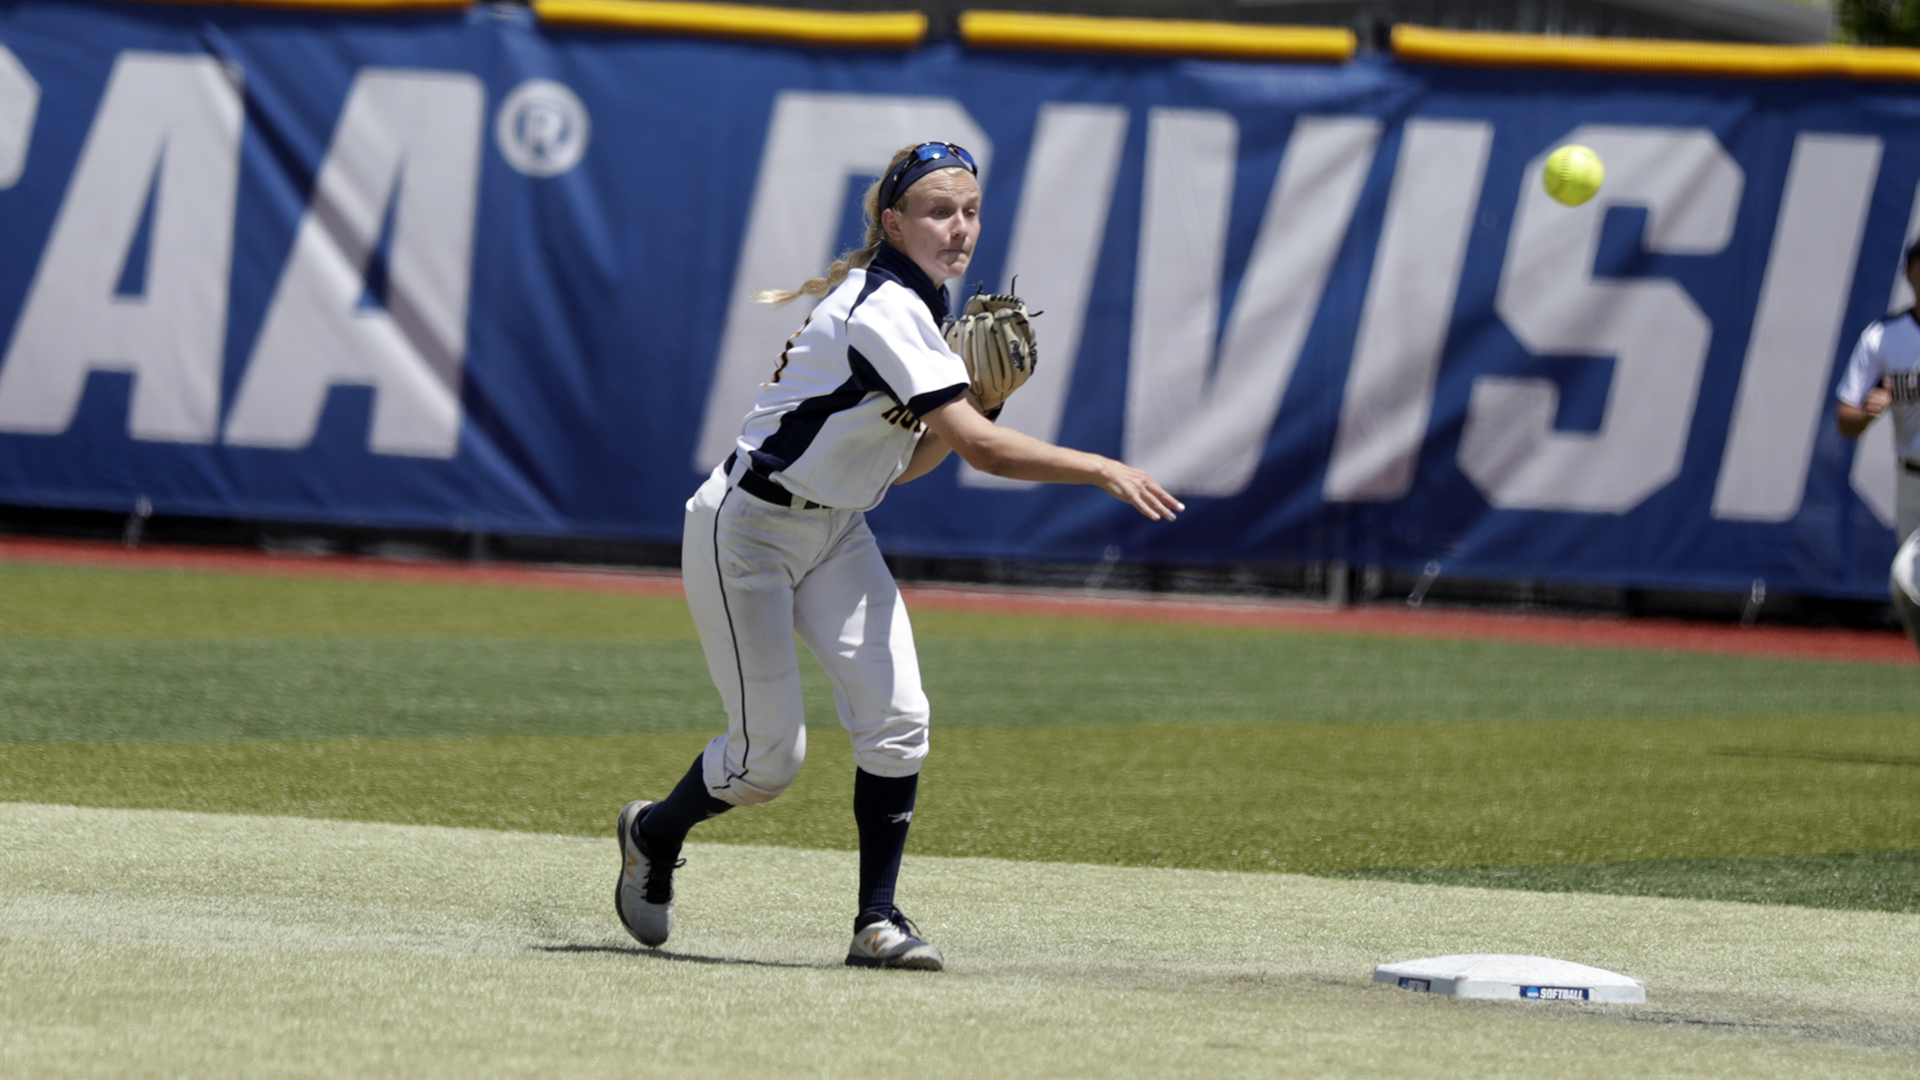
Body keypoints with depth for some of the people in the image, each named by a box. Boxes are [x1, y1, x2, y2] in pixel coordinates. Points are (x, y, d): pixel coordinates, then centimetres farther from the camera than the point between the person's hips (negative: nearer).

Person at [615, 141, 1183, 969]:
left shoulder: (915, 307, 4)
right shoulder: (882, 311, -26)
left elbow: (904, 464, 10)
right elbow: (979, 447, -33)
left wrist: (974, 401, -5)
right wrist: (1101, 470, -34)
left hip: (836, 531, 8)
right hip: (747, 531, -8)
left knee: (896, 717, -10)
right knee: (770, 755, -3)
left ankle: (877, 921, -4)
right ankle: (654, 833, 27)